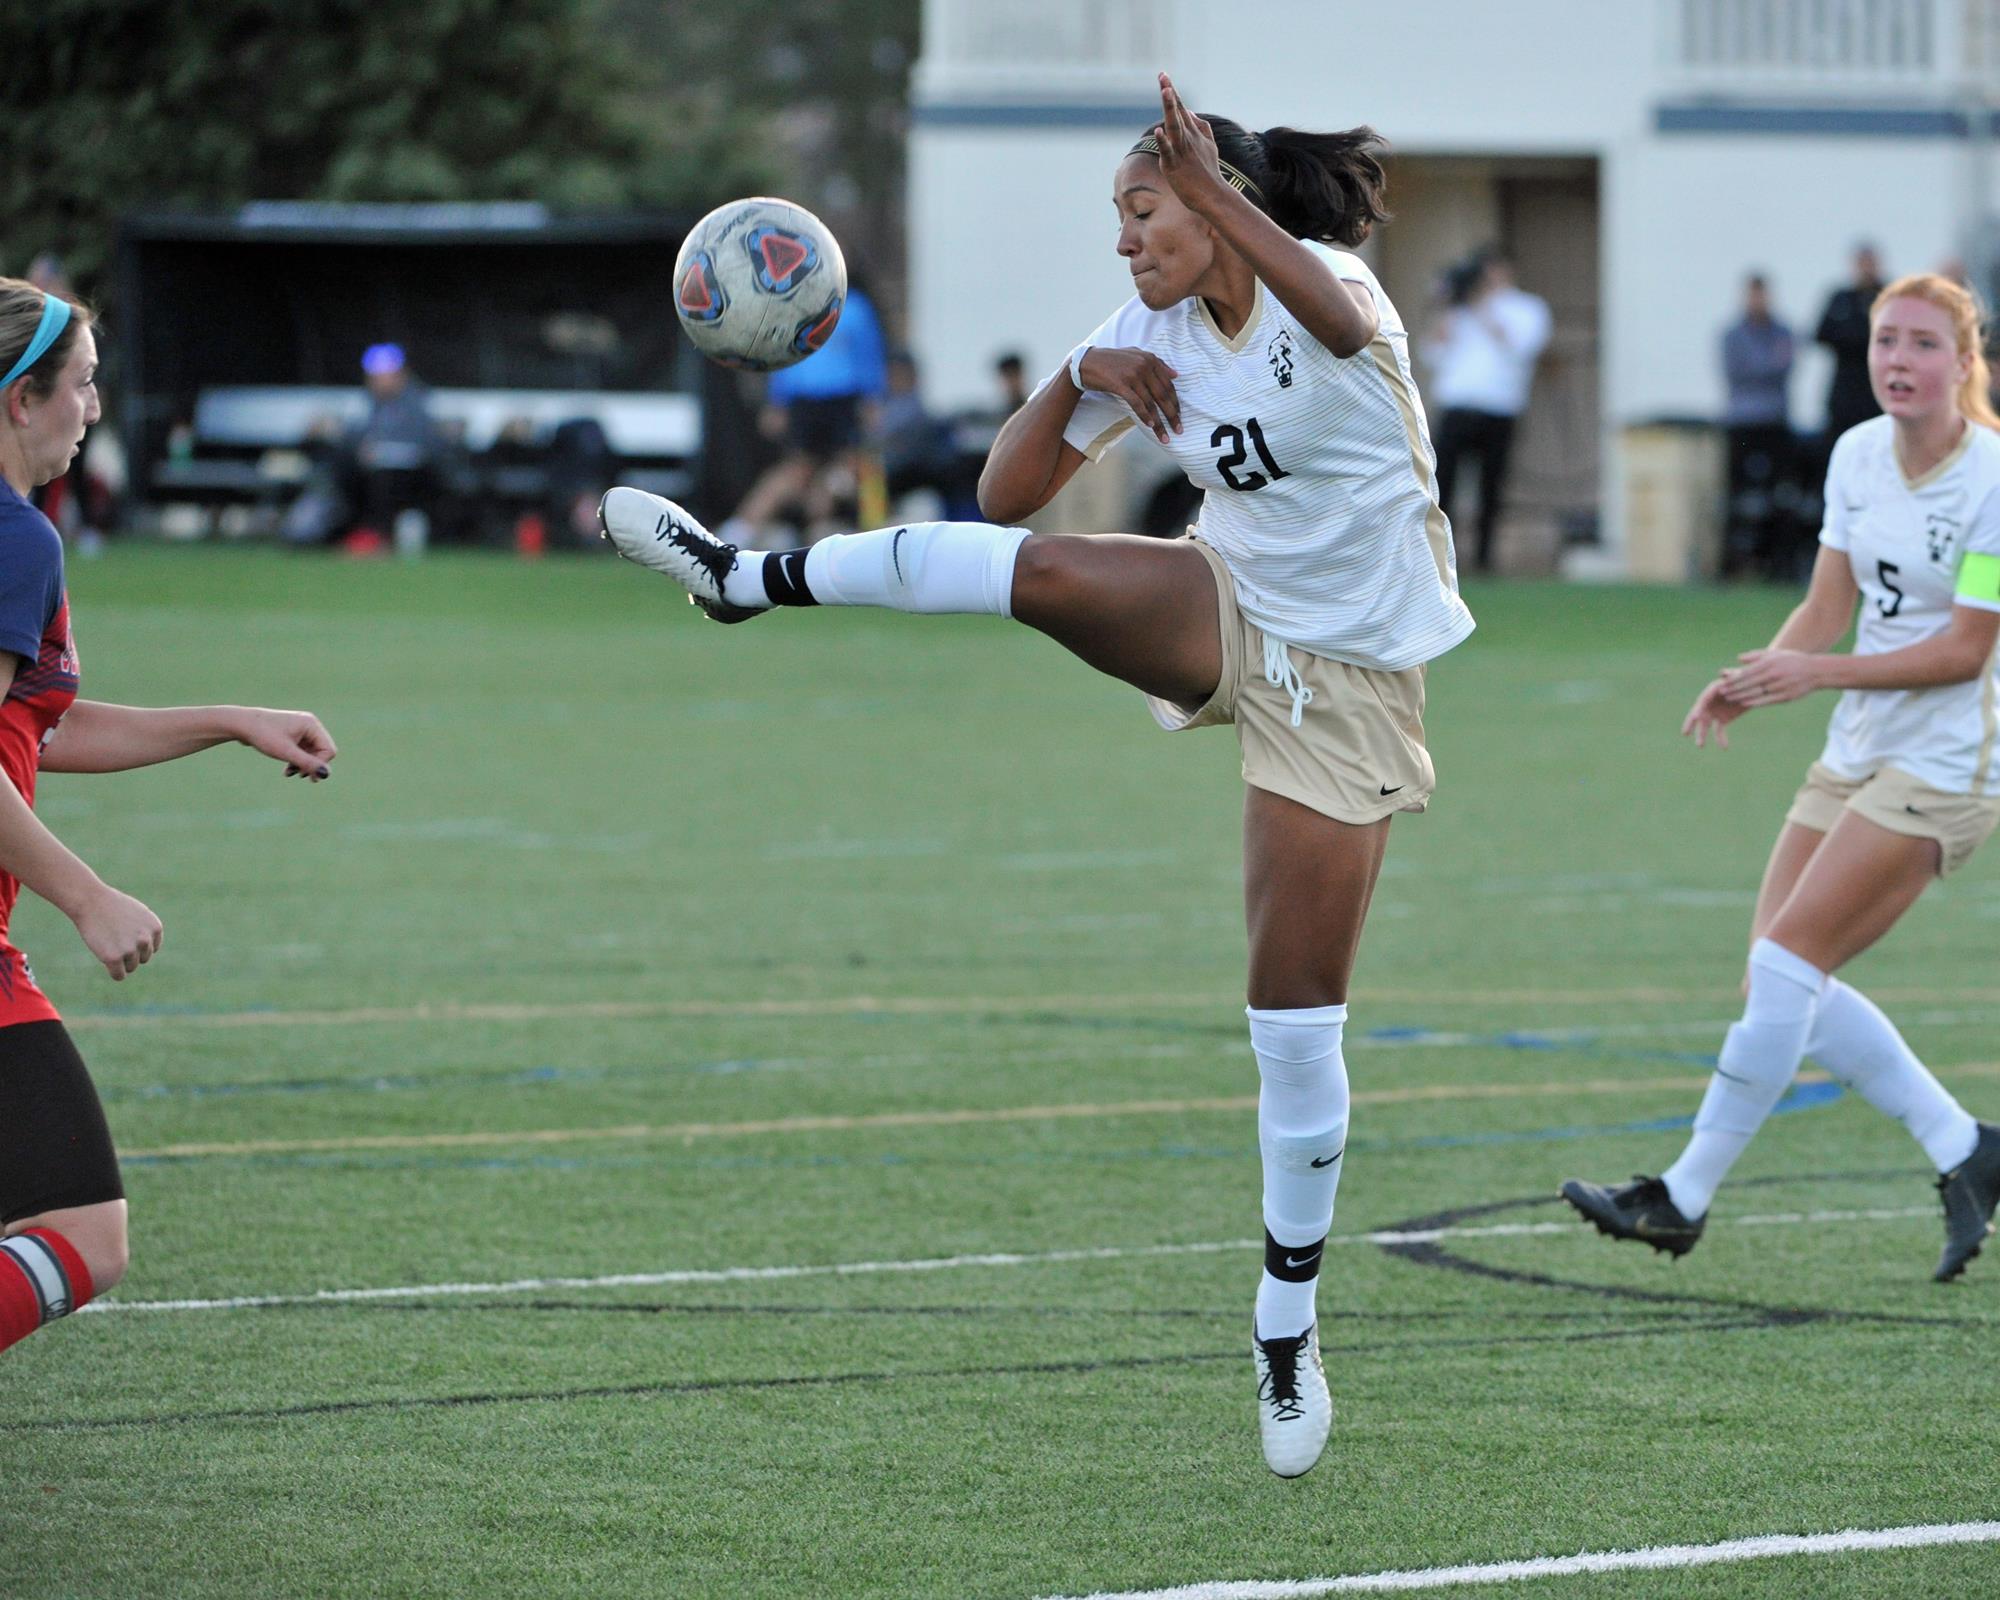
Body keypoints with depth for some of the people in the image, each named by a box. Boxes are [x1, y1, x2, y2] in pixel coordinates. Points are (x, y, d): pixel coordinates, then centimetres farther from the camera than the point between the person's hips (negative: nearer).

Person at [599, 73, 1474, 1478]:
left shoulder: (1322, 284, -17)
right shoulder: (1152, 339, 1)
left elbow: (1344, 322, -45)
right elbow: (1009, 491, 3)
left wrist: (1213, 195, -57)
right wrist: (1078, 385, -15)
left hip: (1345, 679, -5)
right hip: (1224, 617, 5)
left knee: (1299, 1018, -4)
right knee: (1034, 569, -26)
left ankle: (1290, 1326, 8)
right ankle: (746, 576, -19)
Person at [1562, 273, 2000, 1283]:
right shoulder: (1858, 454, 5)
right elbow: (1827, 607, 8)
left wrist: (1819, 671, -23)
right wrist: (1755, 682, -11)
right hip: (1859, 749, 8)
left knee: (1787, 961, -14)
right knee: (1780, 979, 1)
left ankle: (1684, 1199, -7)